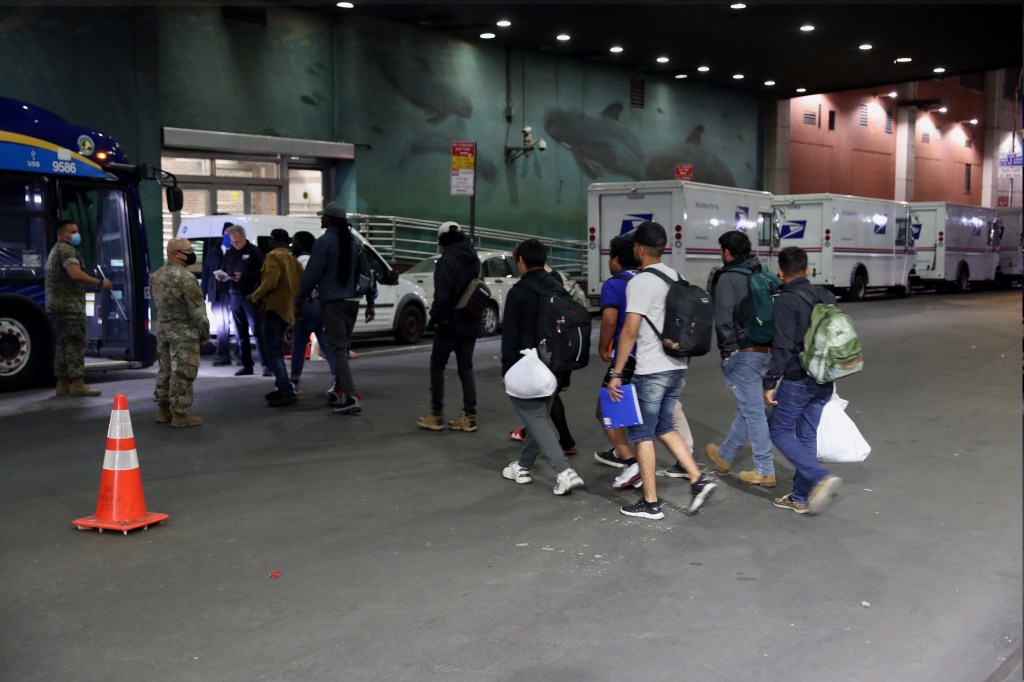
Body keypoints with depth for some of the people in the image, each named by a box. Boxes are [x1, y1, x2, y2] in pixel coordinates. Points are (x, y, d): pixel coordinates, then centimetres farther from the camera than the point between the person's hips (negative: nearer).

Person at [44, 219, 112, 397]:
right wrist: (100, 283, -23)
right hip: (70, 305, -10)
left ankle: (63, 383, 12)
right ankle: (77, 384, -13)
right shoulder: (67, 250, -11)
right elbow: (75, 273, -27)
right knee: (75, 344, -10)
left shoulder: (55, 251, 23)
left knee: (63, 343, 10)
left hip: (58, 304, 10)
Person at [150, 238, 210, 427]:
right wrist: (205, 332, -6)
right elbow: (197, 309, -17)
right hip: (184, 334, -9)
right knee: (182, 374, -3)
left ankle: (163, 410, 23)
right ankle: (180, 414, 1)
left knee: (165, 371, 16)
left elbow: (156, 303, 16)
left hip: (163, 331, 9)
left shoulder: (155, 276, 9)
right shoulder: (185, 278, -19)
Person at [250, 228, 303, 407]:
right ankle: (281, 388, 18)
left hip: (274, 308, -10)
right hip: (286, 310, 10)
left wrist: (255, 296, -7)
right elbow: (299, 285, 18)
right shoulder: (293, 260, 20)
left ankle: (287, 392, -19)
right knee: (277, 352, 18)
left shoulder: (274, 256, -9)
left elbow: (270, 282, -20)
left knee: (271, 352, -11)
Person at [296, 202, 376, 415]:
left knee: (339, 349, -9)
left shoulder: (325, 242, -11)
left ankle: (351, 398, -18)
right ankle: (338, 392, 26)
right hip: (352, 302, 7)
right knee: (342, 347, 18)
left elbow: (311, 274, -13)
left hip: (333, 303, -7)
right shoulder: (355, 241, 11)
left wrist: (299, 300, -4)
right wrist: (370, 302, 16)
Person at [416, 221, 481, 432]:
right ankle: (469, 417, 9)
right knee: (466, 369, 11)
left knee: (437, 366, 6)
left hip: (450, 322, -7)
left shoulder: (447, 261, -16)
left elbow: (442, 294, -21)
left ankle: (436, 416, 6)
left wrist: (436, 317, -9)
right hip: (471, 323, 7)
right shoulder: (474, 260, 10)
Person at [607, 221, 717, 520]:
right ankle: (698, 480, 11)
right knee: (664, 427, 21)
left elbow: (630, 331, -18)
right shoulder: (677, 278, 10)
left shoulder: (640, 282, -14)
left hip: (651, 371, -8)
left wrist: (616, 373, -15)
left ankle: (650, 503, 9)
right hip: (677, 367, 8)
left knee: (641, 434, 4)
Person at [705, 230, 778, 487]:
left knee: (753, 410, -1)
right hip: (767, 350, 8)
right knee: (747, 406, 18)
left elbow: (723, 319, -14)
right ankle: (725, 456, 36)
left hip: (742, 353, -8)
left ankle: (765, 471, 3)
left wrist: (726, 350, -5)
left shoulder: (727, 278, -10)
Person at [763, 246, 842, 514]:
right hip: (825, 380, 7)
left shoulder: (786, 301, -14)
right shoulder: (827, 296, 8)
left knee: (780, 431, 6)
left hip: (797, 380, -7)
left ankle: (820, 477, -11)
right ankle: (801, 497, 17)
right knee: (807, 435, 13)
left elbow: (783, 347, -19)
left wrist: (770, 383, -13)